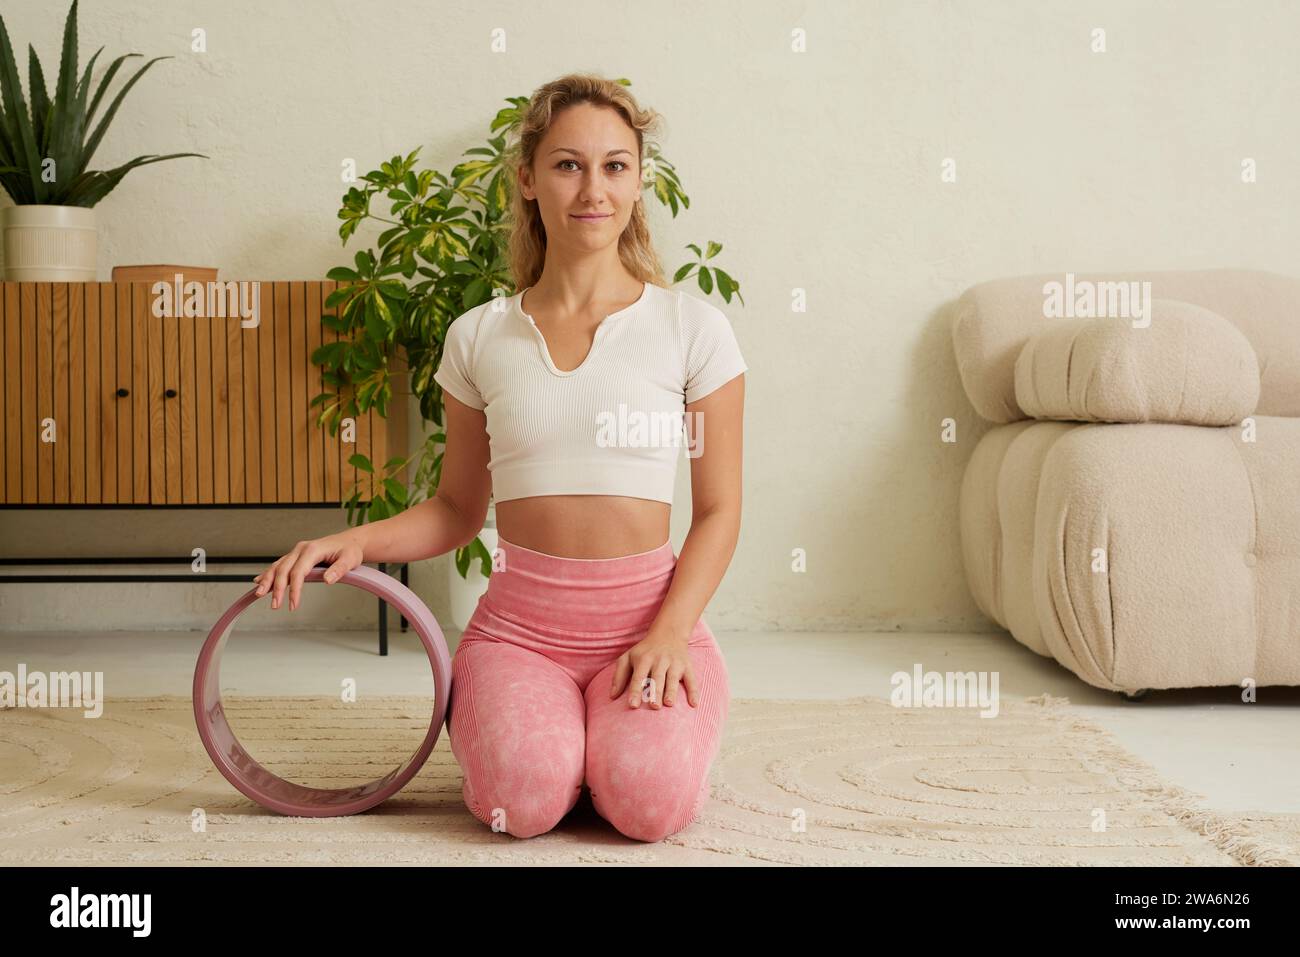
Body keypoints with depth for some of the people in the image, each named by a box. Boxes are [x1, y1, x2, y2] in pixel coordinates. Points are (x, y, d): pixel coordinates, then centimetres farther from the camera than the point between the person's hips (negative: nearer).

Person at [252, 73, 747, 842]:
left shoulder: (693, 329, 1)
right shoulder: (479, 339, 7)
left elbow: (718, 511, 2)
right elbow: (459, 510, 14)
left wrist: (669, 635, -12)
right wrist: (355, 541, -5)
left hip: (650, 611, -1)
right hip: (520, 619, 1)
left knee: (652, 801, -28)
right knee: (525, 799, -28)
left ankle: (645, 719, 8)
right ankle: (489, 717, 9)